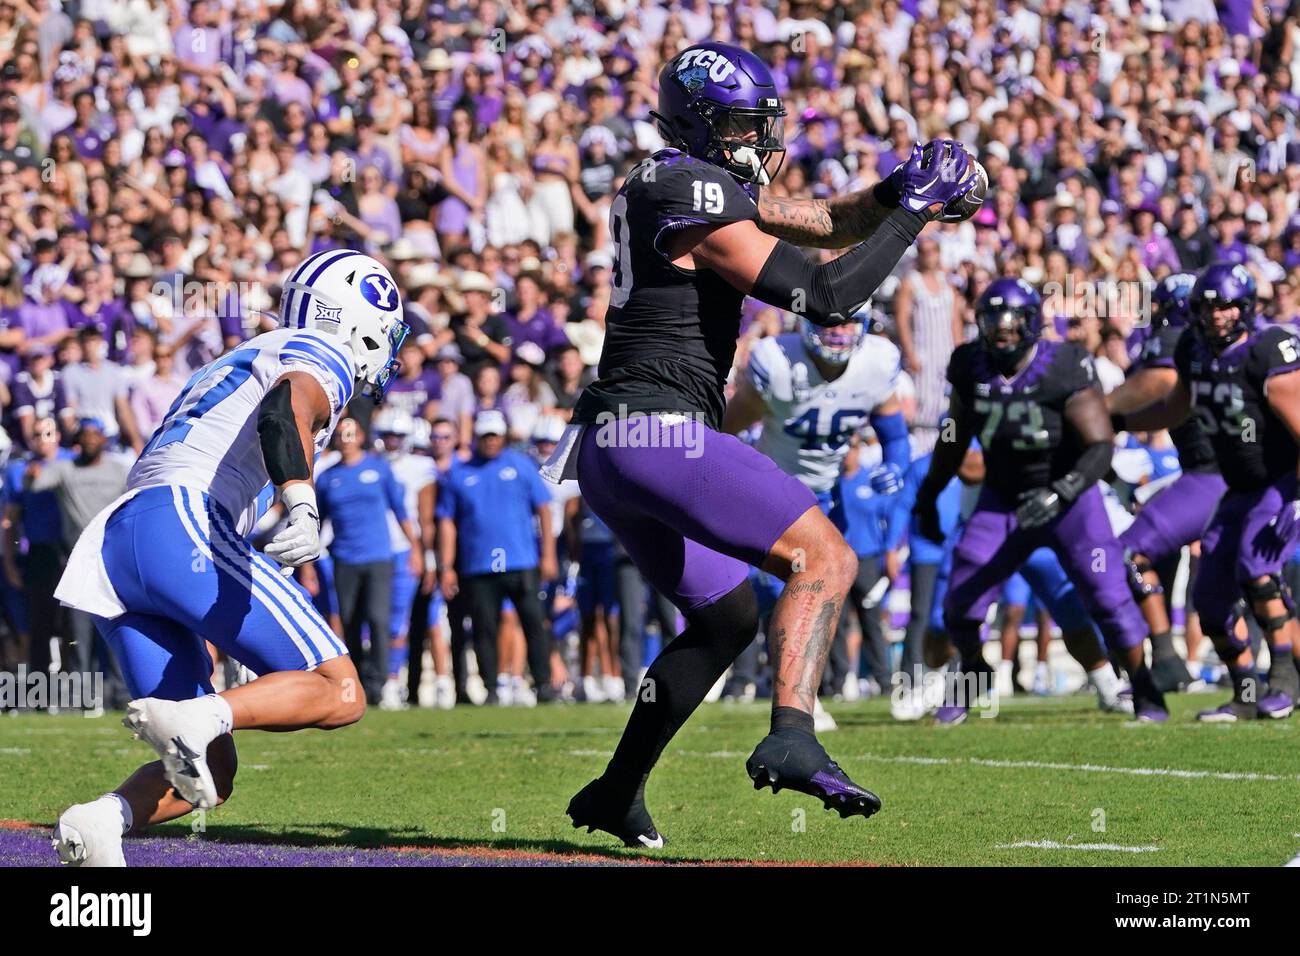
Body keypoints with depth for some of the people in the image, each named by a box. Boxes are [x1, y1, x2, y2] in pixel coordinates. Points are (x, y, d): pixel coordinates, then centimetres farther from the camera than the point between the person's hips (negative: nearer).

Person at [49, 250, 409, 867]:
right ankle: (188, 719, -28)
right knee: (341, 694, -6)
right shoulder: (320, 357, 9)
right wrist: (303, 507, -33)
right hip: (181, 523, -8)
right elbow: (286, 410, -15)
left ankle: (100, 820, -20)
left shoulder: (241, 361, 36)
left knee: (208, 776, 8)